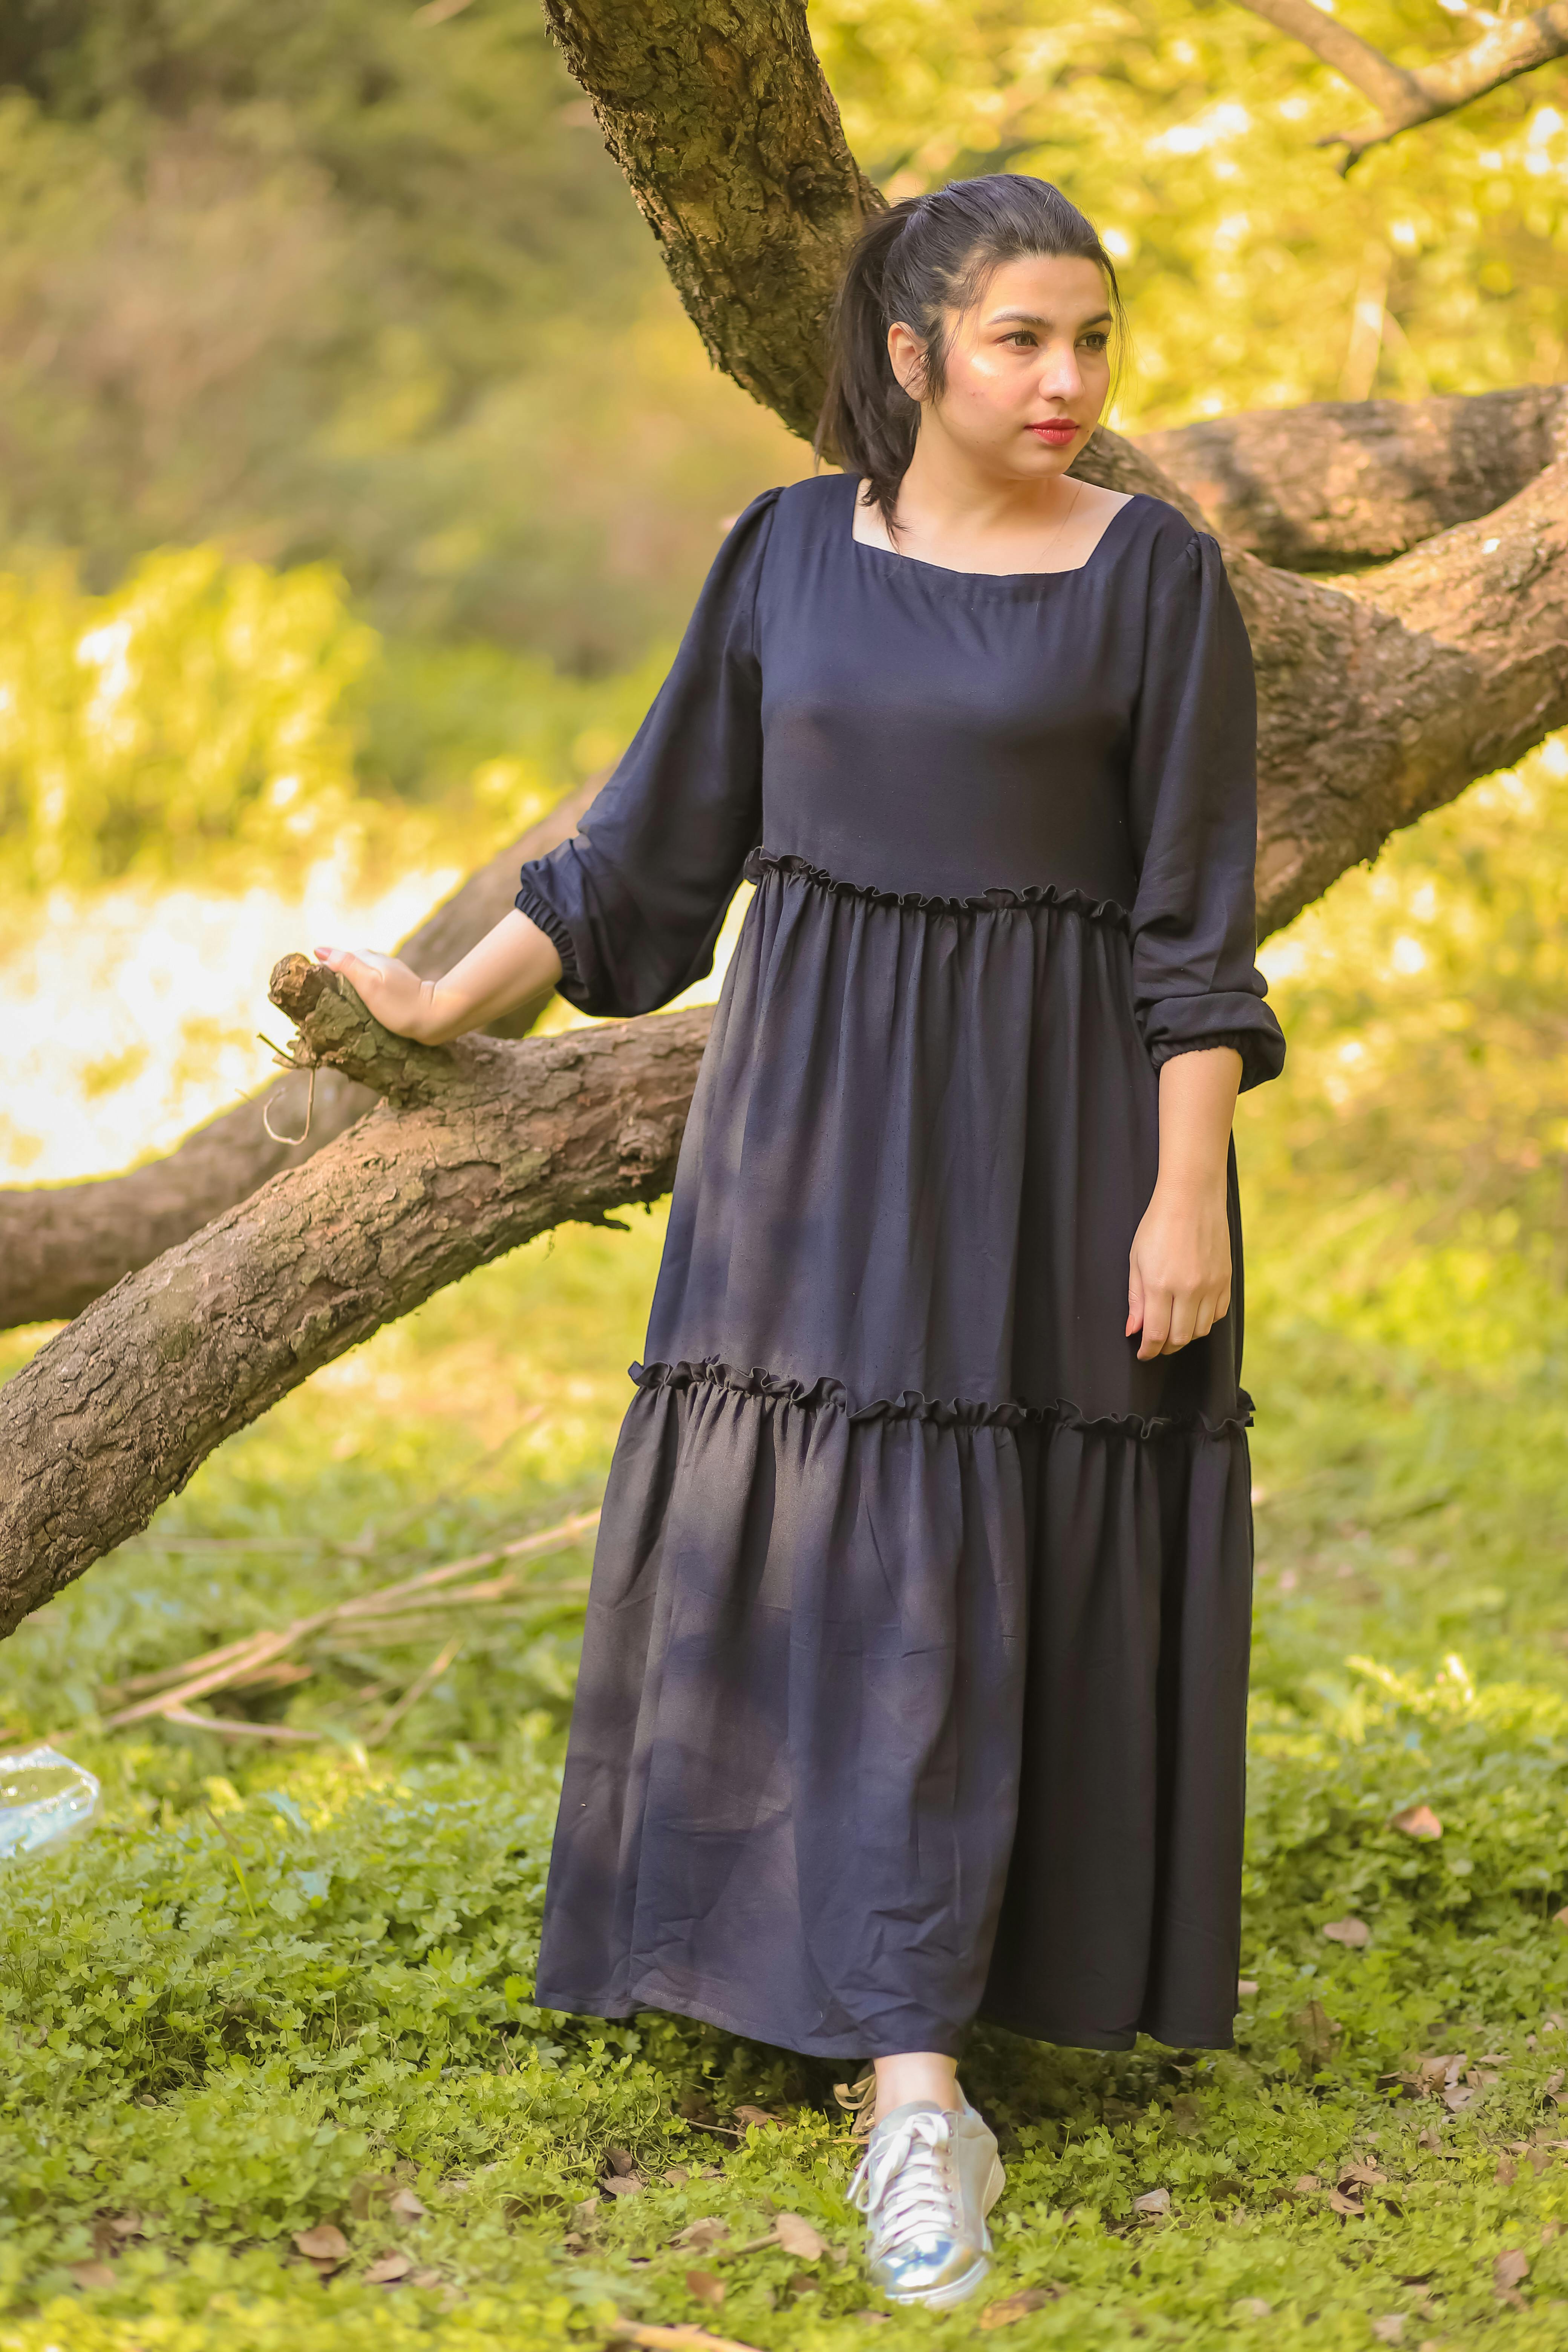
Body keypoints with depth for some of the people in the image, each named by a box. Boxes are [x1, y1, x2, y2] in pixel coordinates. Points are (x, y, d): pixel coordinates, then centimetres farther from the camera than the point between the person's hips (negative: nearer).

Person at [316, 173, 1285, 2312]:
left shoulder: (1154, 574, -5)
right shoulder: (792, 550, 4)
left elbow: (1198, 921, -7)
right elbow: (663, 831, 12)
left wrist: (1190, 1193, -13)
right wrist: (453, 1005, 14)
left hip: (1051, 1110, -3)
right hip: (822, 1093, 3)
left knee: (978, 1566, -2)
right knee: (815, 1543, 2)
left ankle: (914, 2067, 7)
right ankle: (919, 2091, 14)